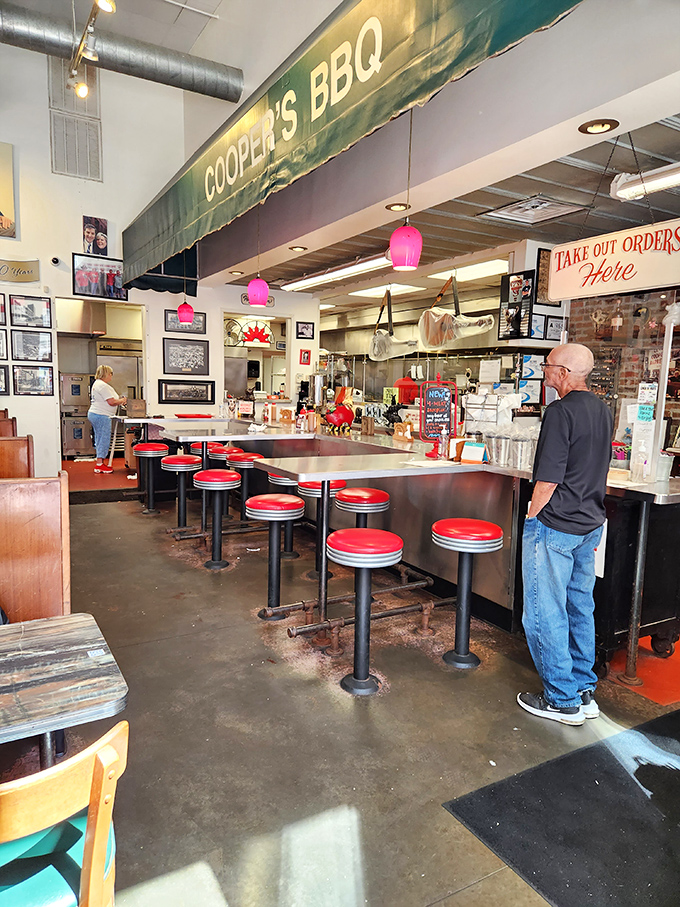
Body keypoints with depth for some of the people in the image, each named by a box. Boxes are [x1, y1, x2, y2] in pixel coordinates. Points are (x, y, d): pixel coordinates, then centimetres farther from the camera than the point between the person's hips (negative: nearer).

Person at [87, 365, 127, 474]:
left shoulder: (97, 384, 18)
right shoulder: (103, 385, -17)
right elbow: (111, 402, -20)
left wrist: (119, 400, 14)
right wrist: (122, 401, -3)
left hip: (94, 414, 11)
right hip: (101, 416, -11)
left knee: (99, 439, 15)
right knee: (104, 439, -6)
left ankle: (99, 462, 21)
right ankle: (99, 464, -5)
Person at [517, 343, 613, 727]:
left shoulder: (561, 412, -19)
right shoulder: (603, 410, 9)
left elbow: (549, 478, -21)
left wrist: (531, 517, -7)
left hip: (555, 527, -9)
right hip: (591, 524, 9)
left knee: (545, 614, 3)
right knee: (580, 609, 18)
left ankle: (563, 701, 13)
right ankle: (585, 691, 29)